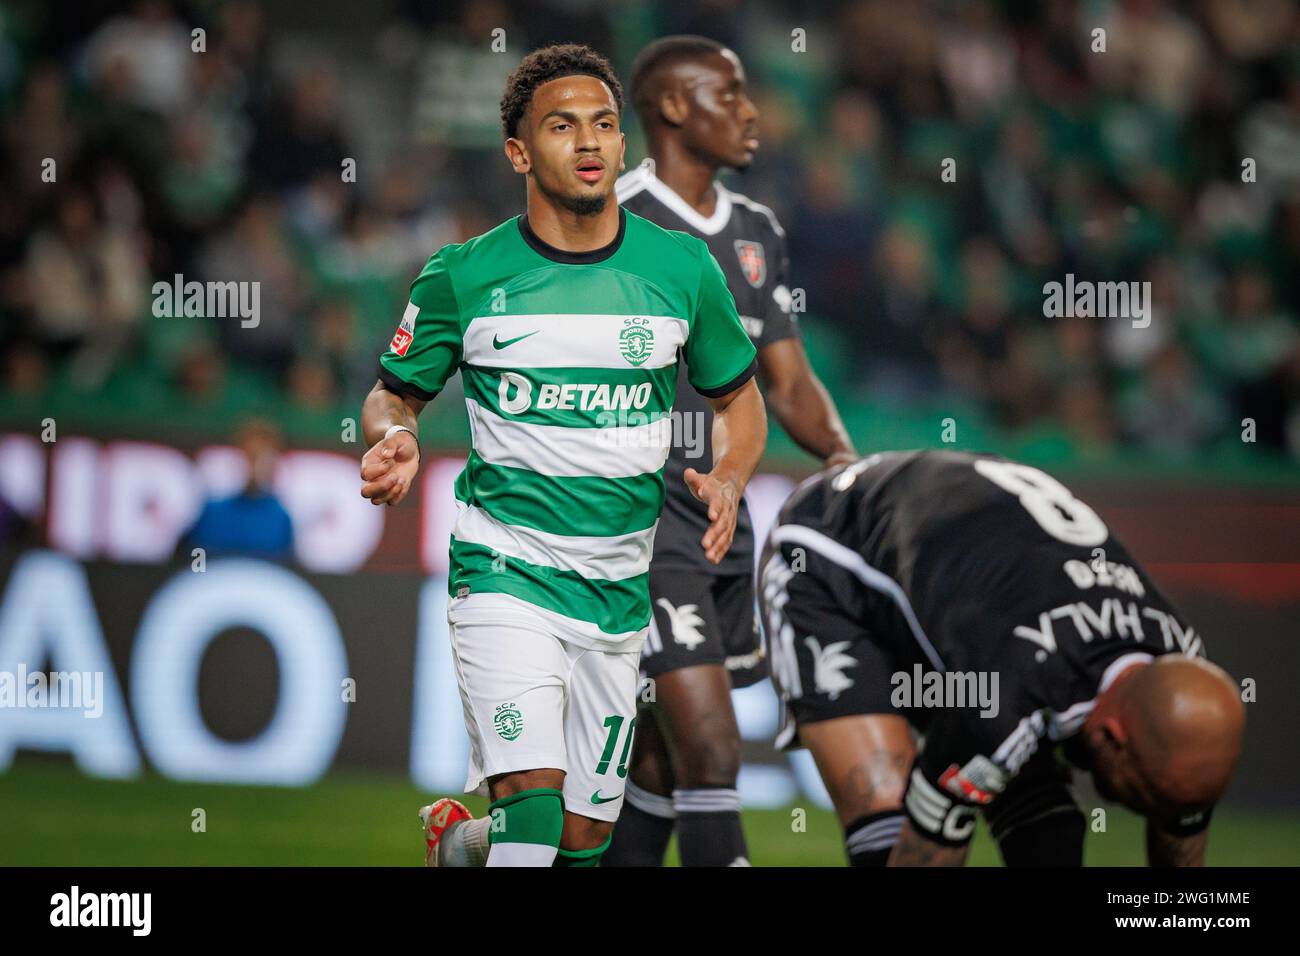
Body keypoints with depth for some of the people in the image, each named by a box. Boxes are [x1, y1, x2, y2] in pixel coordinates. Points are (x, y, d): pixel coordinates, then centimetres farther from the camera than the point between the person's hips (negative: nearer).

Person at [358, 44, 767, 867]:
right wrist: (396, 438, -15)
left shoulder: (683, 269, 2)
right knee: (534, 810, -23)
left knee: (585, 838, 9)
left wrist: (728, 483, -6)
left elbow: (738, 398, 15)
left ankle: (462, 837, 38)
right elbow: (396, 393, 9)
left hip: (620, 583, 3)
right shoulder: (464, 276, -4)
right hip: (505, 572, -3)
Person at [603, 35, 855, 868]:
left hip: (724, 518, 8)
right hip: (639, 515, -8)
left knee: (665, 756, 13)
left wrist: (843, 454, -4)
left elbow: (788, 380, 16)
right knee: (712, 754, -15)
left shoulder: (757, 233, 13)